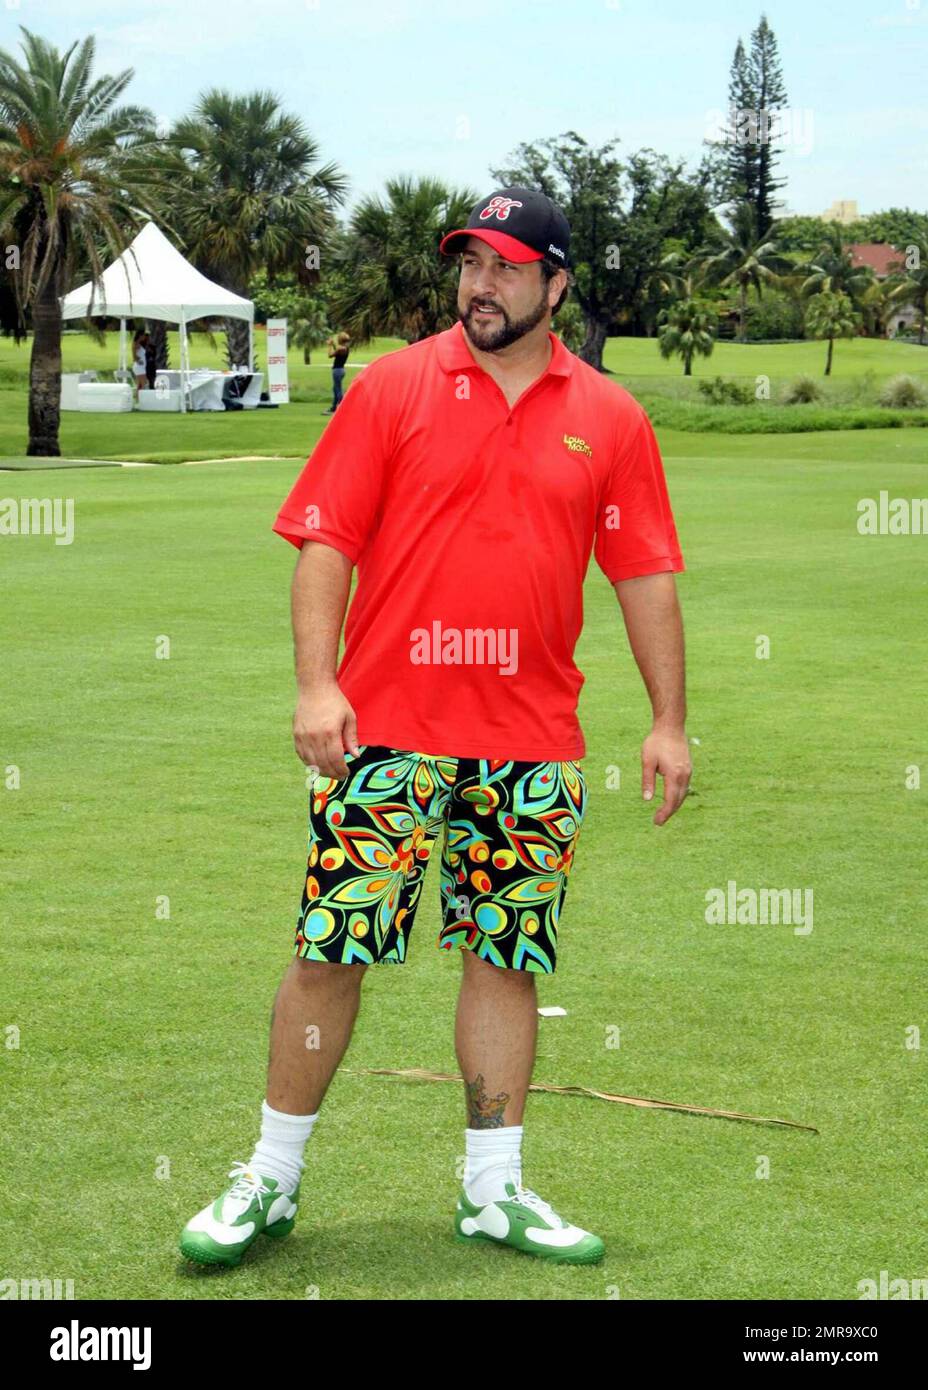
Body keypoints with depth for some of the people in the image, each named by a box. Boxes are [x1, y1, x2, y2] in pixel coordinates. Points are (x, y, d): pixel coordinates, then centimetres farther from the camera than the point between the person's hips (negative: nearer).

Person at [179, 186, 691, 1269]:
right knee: (331, 951, -1)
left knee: (508, 959, 7)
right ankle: (271, 1180, 12)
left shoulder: (609, 417, 7)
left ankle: (493, 1192, 18)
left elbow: (644, 573, 9)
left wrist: (668, 720, 4)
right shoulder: (391, 387, 3)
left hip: (532, 743, 2)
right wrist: (316, 681, -11)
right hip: (386, 731, -2)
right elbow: (326, 539, -1)